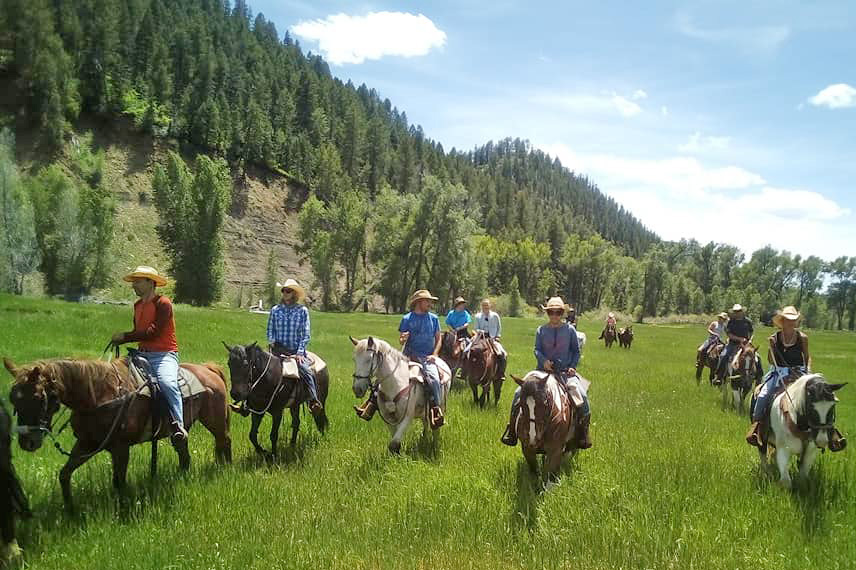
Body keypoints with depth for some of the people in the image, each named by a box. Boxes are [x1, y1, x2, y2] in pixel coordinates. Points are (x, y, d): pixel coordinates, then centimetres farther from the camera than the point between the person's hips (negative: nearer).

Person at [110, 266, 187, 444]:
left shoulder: (163, 303, -9)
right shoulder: (138, 305, 18)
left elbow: (154, 331, -18)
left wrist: (125, 337, -14)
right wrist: (120, 339, 2)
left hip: (164, 354, -9)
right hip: (143, 354, 9)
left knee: (168, 383, -33)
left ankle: (178, 427, -33)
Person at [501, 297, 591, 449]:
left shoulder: (570, 329, 4)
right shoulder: (541, 330, 5)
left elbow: (576, 351, 10)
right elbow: (537, 349, 0)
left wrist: (572, 367, -4)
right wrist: (544, 361, -19)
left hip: (565, 372, -1)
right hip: (544, 370, 1)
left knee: (582, 395, -24)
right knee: (519, 393, -14)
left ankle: (583, 433, -5)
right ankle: (512, 430, 0)